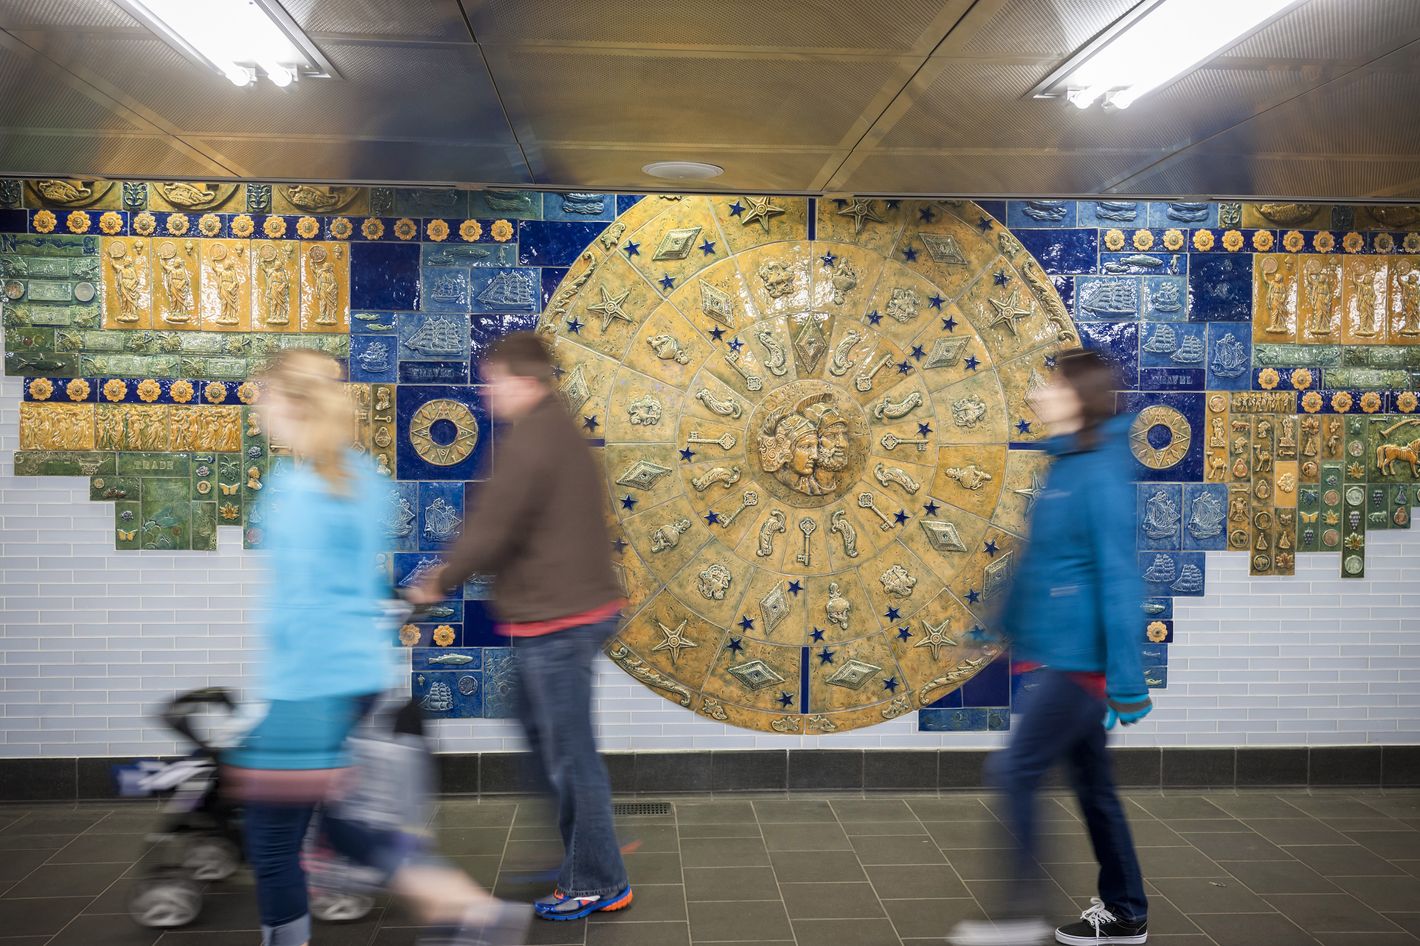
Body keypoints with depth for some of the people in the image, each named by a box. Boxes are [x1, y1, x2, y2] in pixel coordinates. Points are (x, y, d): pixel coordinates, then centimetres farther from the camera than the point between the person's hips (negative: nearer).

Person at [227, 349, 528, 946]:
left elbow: (301, 604, -19)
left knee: (271, 835, 7)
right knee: (345, 822, 20)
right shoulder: (360, 478, 9)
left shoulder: (297, 487, -16)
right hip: (363, 670, 9)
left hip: (311, 688, -9)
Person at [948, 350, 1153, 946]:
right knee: (1092, 785, 16)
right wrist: (1007, 630, 22)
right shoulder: (1067, 465, 11)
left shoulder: (1102, 472, -17)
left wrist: (1125, 683, -21)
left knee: (1014, 774, -5)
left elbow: (1119, 579, -21)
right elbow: (1038, 563, 18)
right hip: (1060, 656, 9)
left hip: (1081, 662, -9)